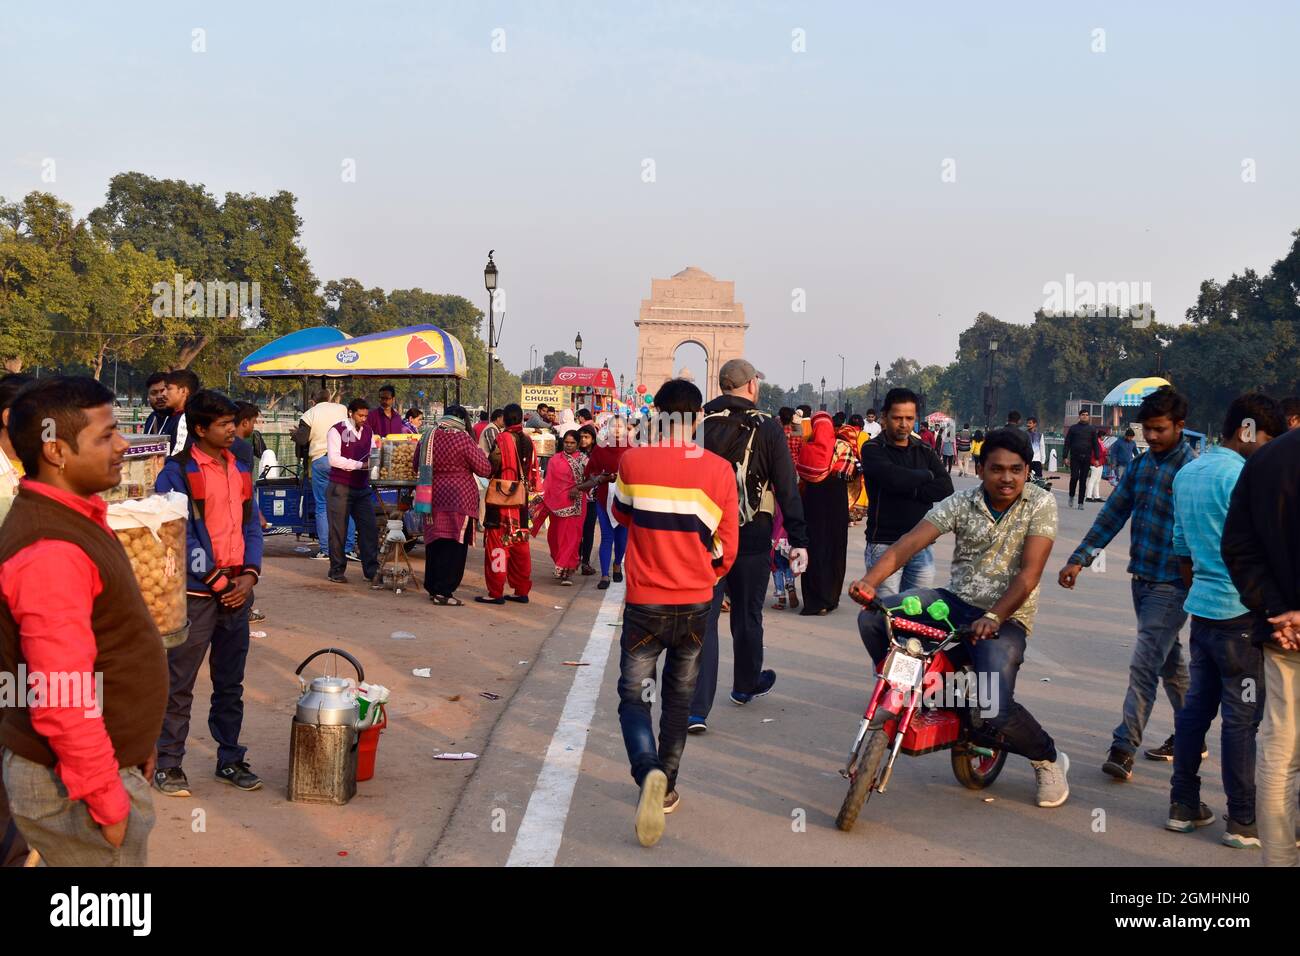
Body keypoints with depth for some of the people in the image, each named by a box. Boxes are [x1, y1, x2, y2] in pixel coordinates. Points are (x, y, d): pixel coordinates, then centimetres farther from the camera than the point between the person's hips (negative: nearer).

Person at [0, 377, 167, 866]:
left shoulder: (68, 517, 7)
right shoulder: (50, 551, -25)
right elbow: (63, 703, -27)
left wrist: (132, 742, 20)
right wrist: (108, 803, -20)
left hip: (99, 759, 9)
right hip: (72, 788, -9)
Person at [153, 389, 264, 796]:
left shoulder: (240, 471, 12)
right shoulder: (177, 472, -8)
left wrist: (249, 574, -1)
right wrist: (215, 579, -12)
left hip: (237, 590, 6)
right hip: (196, 593, -6)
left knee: (231, 682, 13)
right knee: (179, 683, 1)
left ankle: (230, 759, 23)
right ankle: (168, 763, 12)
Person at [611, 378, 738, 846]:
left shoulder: (633, 461, -9)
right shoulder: (719, 470, -7)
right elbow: (727, 547, 0)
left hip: (644, 603, -2)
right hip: (696, 603, 2)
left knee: (634, 697, 7)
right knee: (679, 700, 18)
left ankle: (649, 772, -19)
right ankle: (666, 789, 25)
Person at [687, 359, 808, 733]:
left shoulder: (699, 426, 0)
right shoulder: (767, 429, -5)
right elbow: (787, 489, -7)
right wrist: (798, 540, -5)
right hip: (752, 537, -1)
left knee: (703, 618, 1)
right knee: (747, 615, 17)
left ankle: (696, 709, -7)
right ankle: (745, 685, 38)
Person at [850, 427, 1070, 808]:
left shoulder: (1041, 504, -6)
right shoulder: (961, 503, -1)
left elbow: (1030, 571, -15)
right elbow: (908, 543, -13)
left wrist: (993, 617, -29)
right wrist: (870, 580, -30)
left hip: (1007, 618, -3)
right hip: (955, 602, 4)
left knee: (994, 711, -24)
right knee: (872, 619, -17)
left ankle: (1048, 759, 9)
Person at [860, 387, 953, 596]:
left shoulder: (925, 451, 14)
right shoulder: (873, 449, 0)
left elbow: (946, 489, 0)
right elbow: (893, 477, -20)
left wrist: (908, 488, -12)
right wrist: (926, 475, -2)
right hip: (884, 544, -4)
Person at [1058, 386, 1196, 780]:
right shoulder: (1141, 465, 9)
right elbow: (1112, 515, 12)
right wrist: (1079, 559, 9)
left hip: (1172, 584, -8)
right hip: (1142, 579, 8)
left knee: (1144, 664, -11)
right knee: (1170, 660, 18)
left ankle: (1124, 747, -8)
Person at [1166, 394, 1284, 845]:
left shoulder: (1186, 474, 13)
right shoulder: (1242, 476, -14)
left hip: (1201, 608, 8)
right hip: (1240, 613, -8)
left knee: (1195, 707, 12)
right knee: (1242, 718, -1)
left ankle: (1183, 806, 18)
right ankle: (1242, 822, 7)